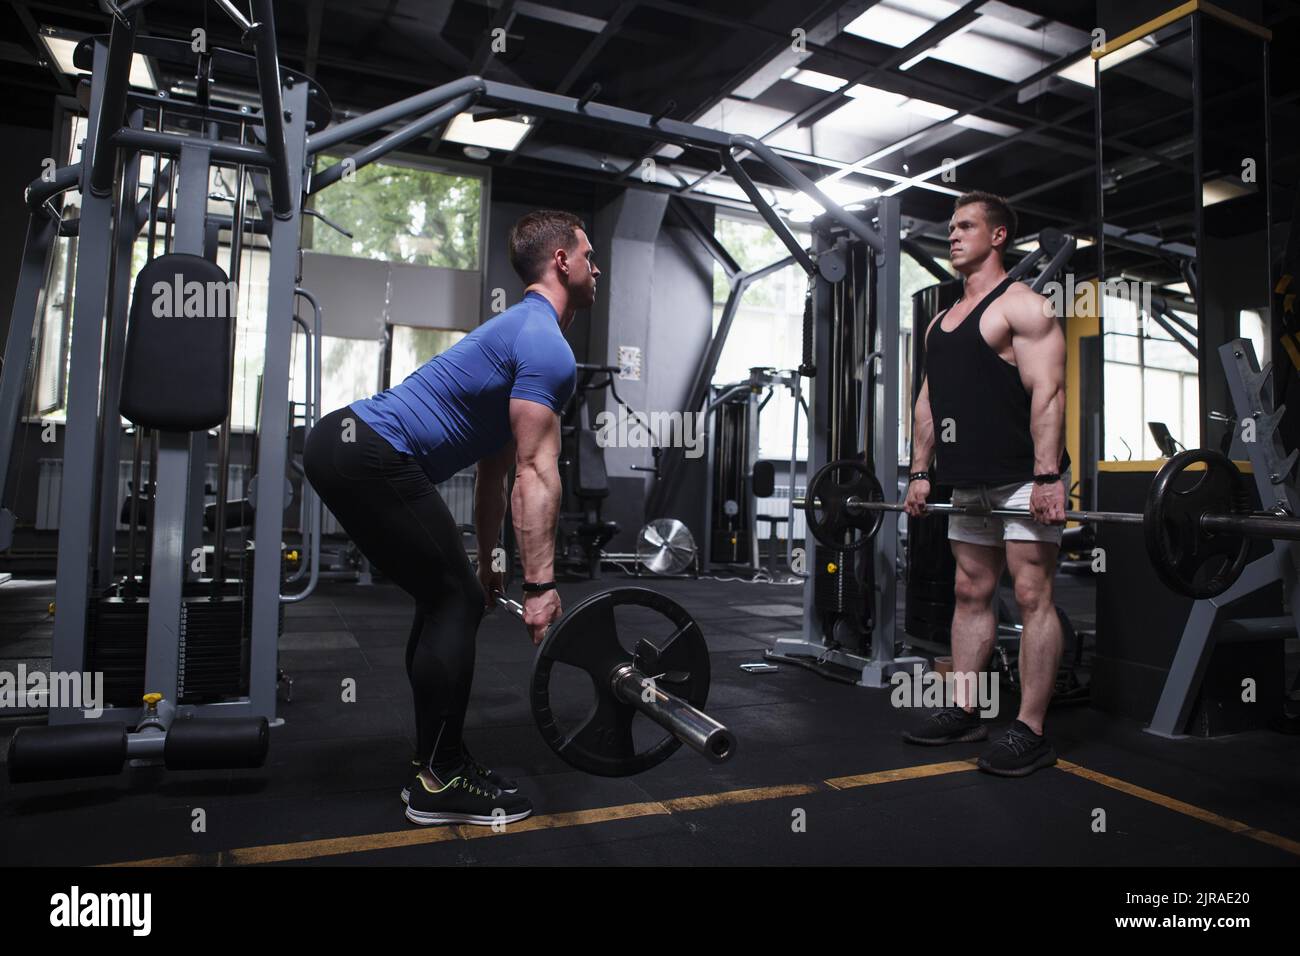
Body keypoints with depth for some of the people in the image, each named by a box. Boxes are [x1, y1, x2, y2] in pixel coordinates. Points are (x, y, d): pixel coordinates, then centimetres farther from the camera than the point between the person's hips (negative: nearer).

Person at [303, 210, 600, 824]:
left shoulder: (520, 332, 24)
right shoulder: (547, 347, -9)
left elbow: (495, 470, 25)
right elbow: (536, 473, -18)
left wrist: (489, 568, 28)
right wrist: (540, 586, -19)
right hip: (372, 457, -11)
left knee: (451, 600, 14)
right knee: (456, 602, -5)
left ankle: (437, 764, 23)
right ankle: (439, 783, 6)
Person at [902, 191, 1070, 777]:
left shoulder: (1022, 307, -7)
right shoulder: (942, 320, 18)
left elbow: (1047, 392, -16)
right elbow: (928, 399, 18)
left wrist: (1047, 477, -23)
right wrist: (921, 472, 12)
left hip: (1024, 477, -8)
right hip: (970, 481, 8)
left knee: (1032, 596, -5)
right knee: (971, 595, 11)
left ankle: (1031, 733, 1)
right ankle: (964, 711, 21)